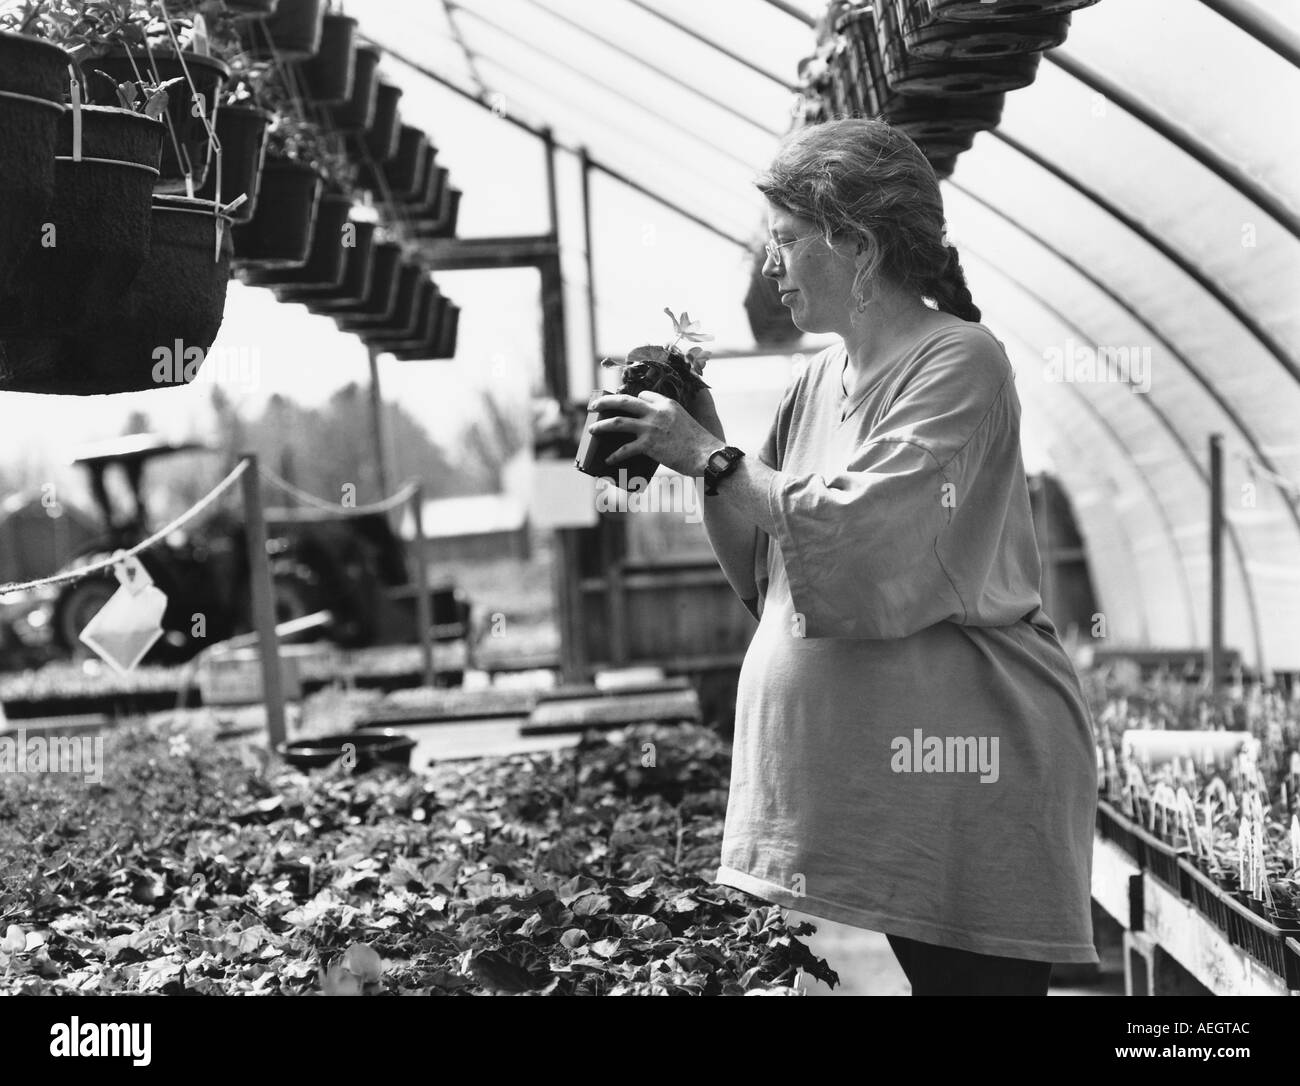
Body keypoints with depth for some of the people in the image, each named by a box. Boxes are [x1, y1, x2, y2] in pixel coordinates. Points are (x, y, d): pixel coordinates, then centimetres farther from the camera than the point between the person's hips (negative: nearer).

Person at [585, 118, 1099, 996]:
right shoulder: (822, 377, 13)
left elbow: (861, 549, -22)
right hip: (857, 779, 7)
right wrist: (700, 443, 2)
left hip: (963, 782, -7)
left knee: (967, 977, -2)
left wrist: (713, 459, -13)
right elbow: (763, 579, 14)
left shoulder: (958, 364, -10)